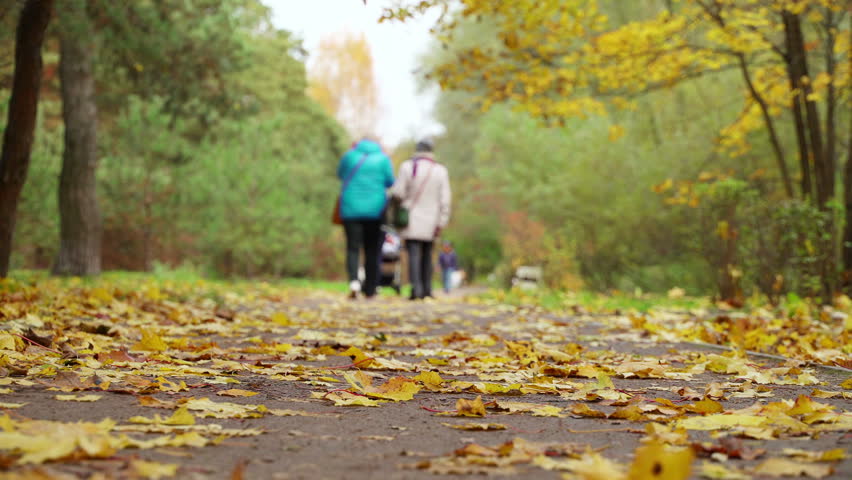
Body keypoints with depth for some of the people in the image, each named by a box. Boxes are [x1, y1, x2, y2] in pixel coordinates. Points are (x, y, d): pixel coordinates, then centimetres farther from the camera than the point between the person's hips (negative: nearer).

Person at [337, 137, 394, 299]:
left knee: (353, 248, -1)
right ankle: (370, 290, 12)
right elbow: (390, 182, 3)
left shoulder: (350, 155, 3)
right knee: (372, 250, 9)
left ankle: (354, 281, -25)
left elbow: (341, 175, 16)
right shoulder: (383, 159, 2)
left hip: (351, 208, 0)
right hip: (375, 209, 0)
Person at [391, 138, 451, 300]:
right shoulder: (440, 170, 1)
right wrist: (441, 224, 1)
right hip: (430, 222, 3)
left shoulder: (407, 167, -7)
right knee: (427, 255, 14)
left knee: (413, 255, -7)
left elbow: (398, 193, -9)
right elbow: (444, 200, -2)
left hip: (411, 220, -3)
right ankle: (427, 289, 14)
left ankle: (416, 289, -18)